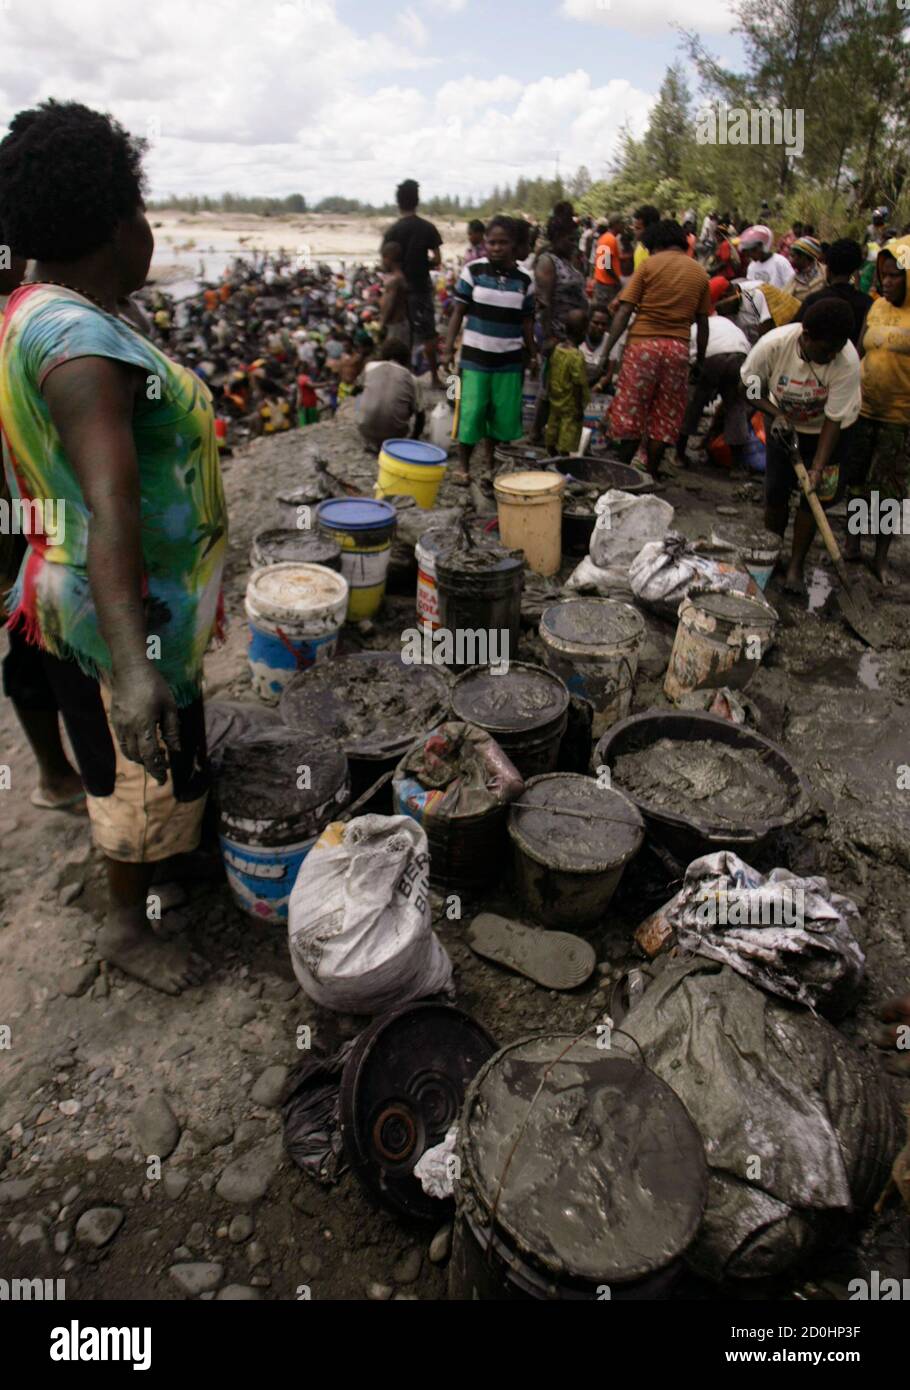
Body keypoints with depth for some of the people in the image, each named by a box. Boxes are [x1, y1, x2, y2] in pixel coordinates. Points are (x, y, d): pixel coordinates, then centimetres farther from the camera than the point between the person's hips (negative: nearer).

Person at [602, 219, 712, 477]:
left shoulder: (649, 265, 2)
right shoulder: (699, 272, 12)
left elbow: (624, 311, -6)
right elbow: (702, 323, 11)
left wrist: (607, 350, -6)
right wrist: (701, 357, 20)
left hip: (643, 342, -3)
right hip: (679, 348, 3)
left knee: (631, 413, 3)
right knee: (664, 418, 9)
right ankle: (651, 474, 13)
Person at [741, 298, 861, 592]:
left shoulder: (848, 361, -32)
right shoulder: (772, 345, -29)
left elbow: (834, 419, -25)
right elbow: (750, 386, -11)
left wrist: (818, 467, -32)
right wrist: (776, 415, -25)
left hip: (826, 431, -1)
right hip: (784, 424, 2)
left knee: (813, 496, -4)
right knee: (775, 492, 2)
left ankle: (796, 566, 8)